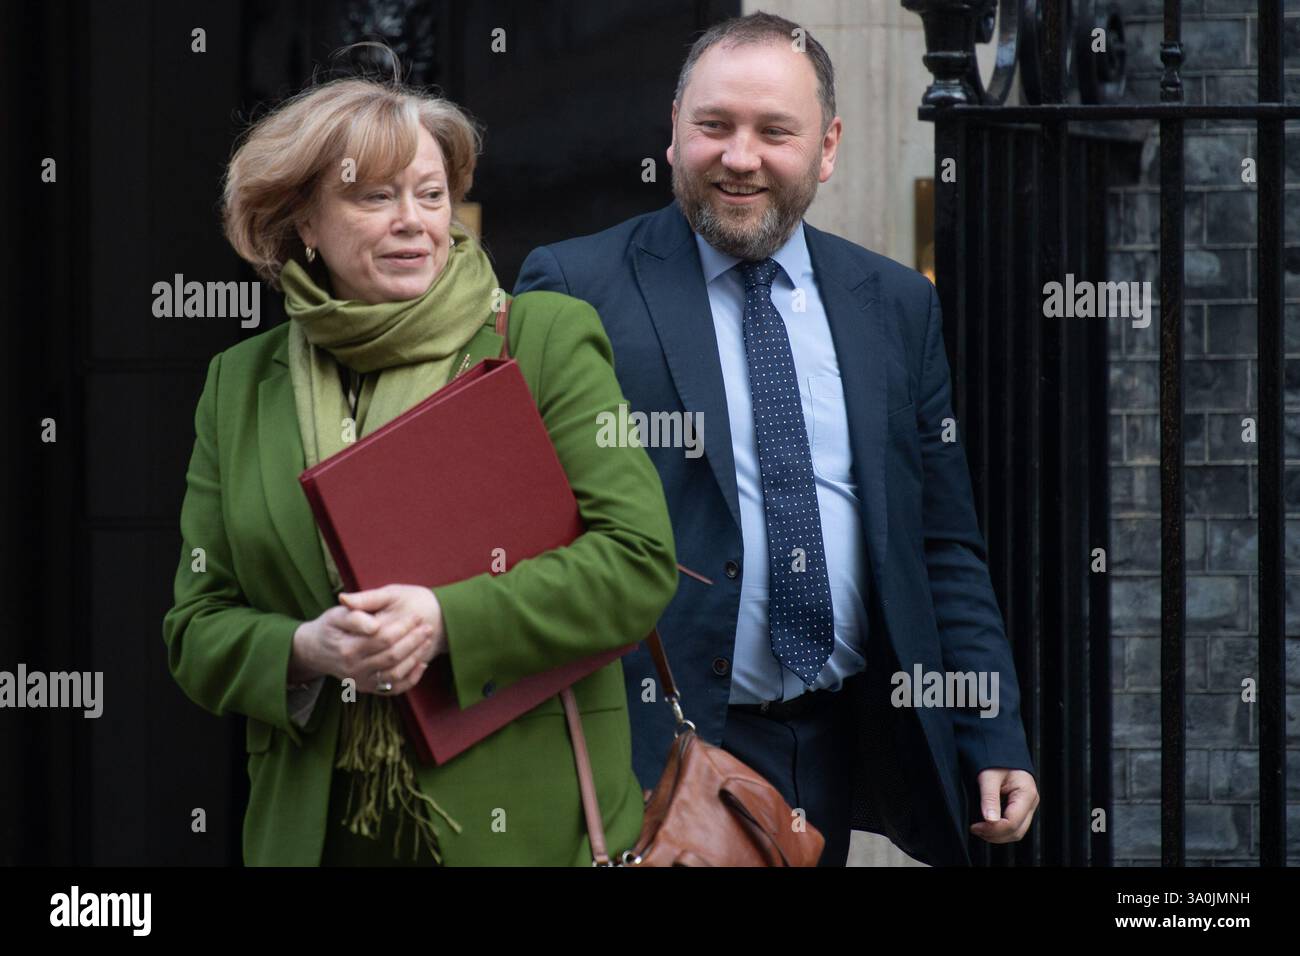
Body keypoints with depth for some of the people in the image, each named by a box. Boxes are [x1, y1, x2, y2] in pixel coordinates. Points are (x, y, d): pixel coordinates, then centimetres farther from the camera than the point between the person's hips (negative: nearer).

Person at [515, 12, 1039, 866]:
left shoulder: (897, 306, 11)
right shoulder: (576, 290, -2)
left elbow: (945, 547, 13)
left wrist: (995, 739, 5)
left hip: (839, 753, 4)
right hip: (658, 750, -4)